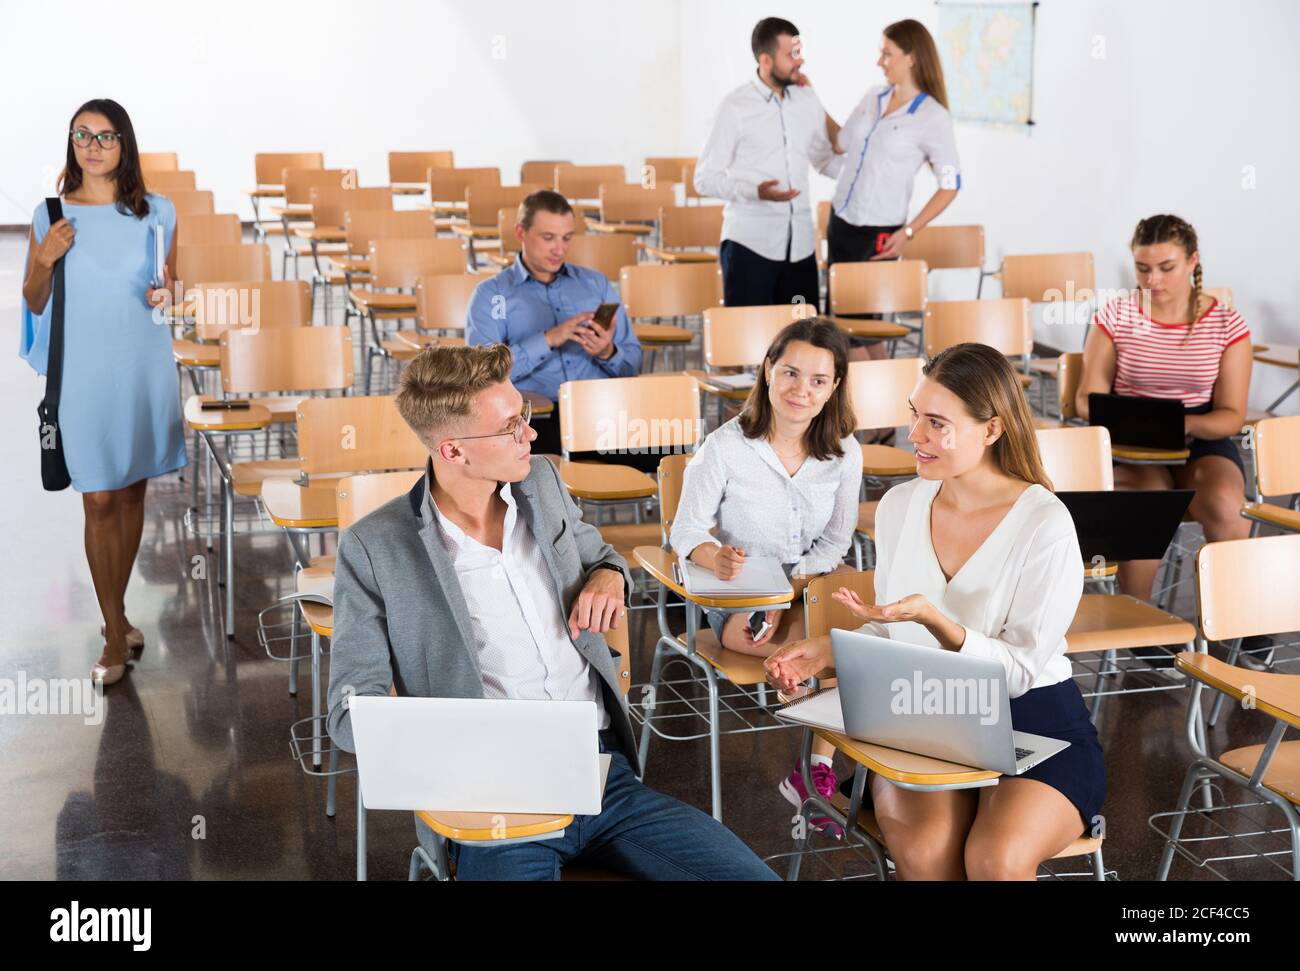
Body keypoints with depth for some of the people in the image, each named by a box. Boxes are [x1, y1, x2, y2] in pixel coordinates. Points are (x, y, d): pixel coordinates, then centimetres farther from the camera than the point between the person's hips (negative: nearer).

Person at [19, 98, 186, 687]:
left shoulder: (156, 213, 2)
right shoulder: (50, 216, -1)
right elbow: (34, 304, 5)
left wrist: (166, 293, -8)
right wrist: (44, 260, -13)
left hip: (145, 365, 2)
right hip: (84, 369, -2)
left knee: (133, 490, 11)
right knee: (98, 500, -3)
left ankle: (114, 610, 27)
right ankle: (115, 632, 7)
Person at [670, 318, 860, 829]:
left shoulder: (844, 453, -1)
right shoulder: (725, 447, -12)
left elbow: (834, 542, 3)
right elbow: (685, 532, -7)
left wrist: (788, 594, -14)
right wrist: (717, 558, -31)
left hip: (810, 587, 4)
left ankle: (815, 768, -15)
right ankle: (820, 768, -8)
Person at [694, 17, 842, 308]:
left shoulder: (807, 100, 10)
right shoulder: (736, 107, -5)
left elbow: (826, 160, 21)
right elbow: (705, 179, -6)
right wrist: (756, 191, -22)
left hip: (801, 243, 5)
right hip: (749, 242, -5)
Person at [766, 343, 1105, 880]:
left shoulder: (1045, 525, -13)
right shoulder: (899, 505, 3)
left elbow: (1019, 671, -14)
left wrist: (933, 619, -28)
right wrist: (830, 648, -5)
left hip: (1036, 726, -3)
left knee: (995, 859, -33)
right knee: (924, 851, -29)